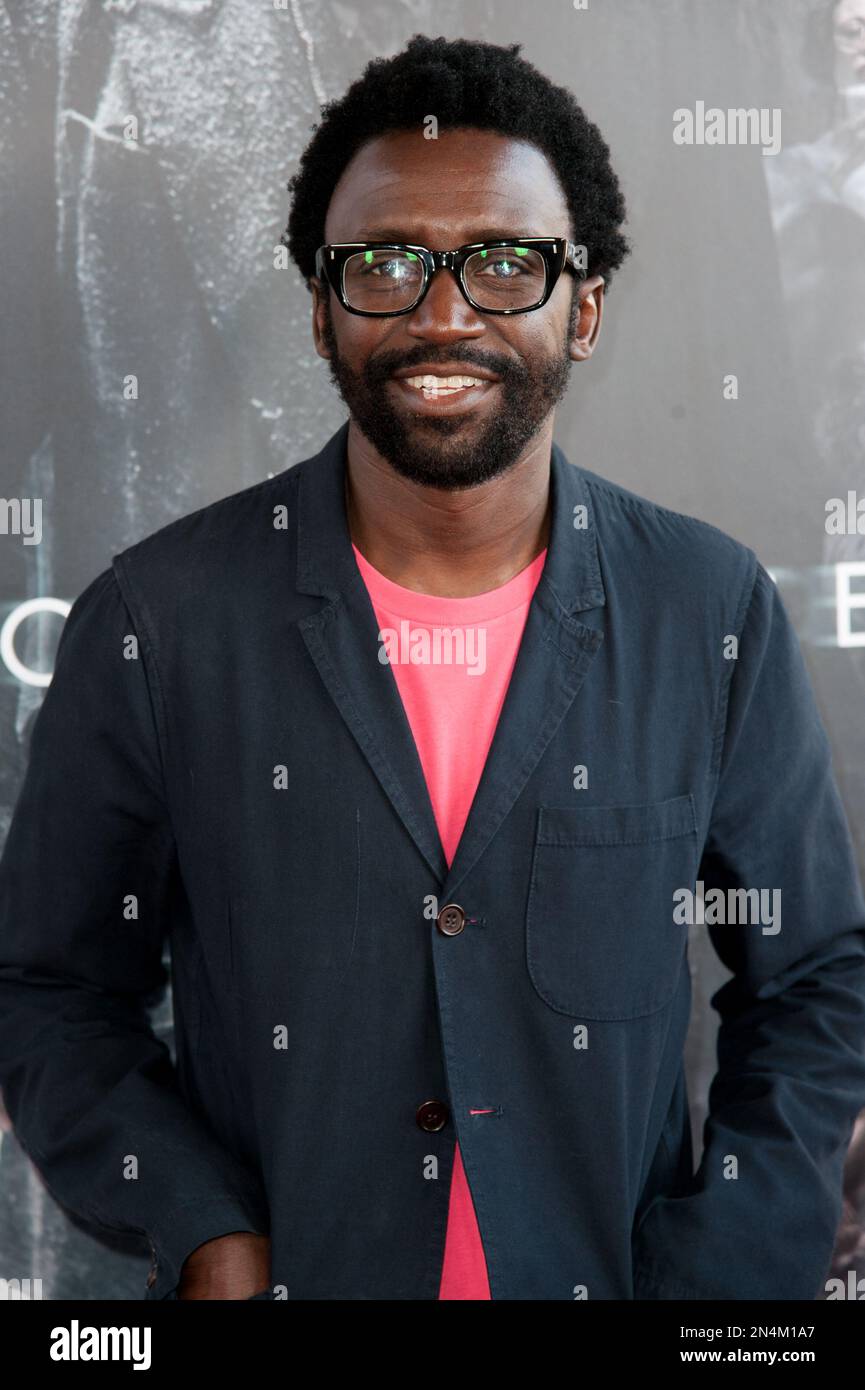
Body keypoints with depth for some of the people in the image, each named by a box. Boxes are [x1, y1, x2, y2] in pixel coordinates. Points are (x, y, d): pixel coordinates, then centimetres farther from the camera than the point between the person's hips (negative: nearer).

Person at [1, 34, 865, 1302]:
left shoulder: (716, 613, -10)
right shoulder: (157, 622, -13)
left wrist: (713, 1285, -9)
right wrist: (206, 1234, -15)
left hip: (612, 1271, 1)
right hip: (277, 1273, 0)